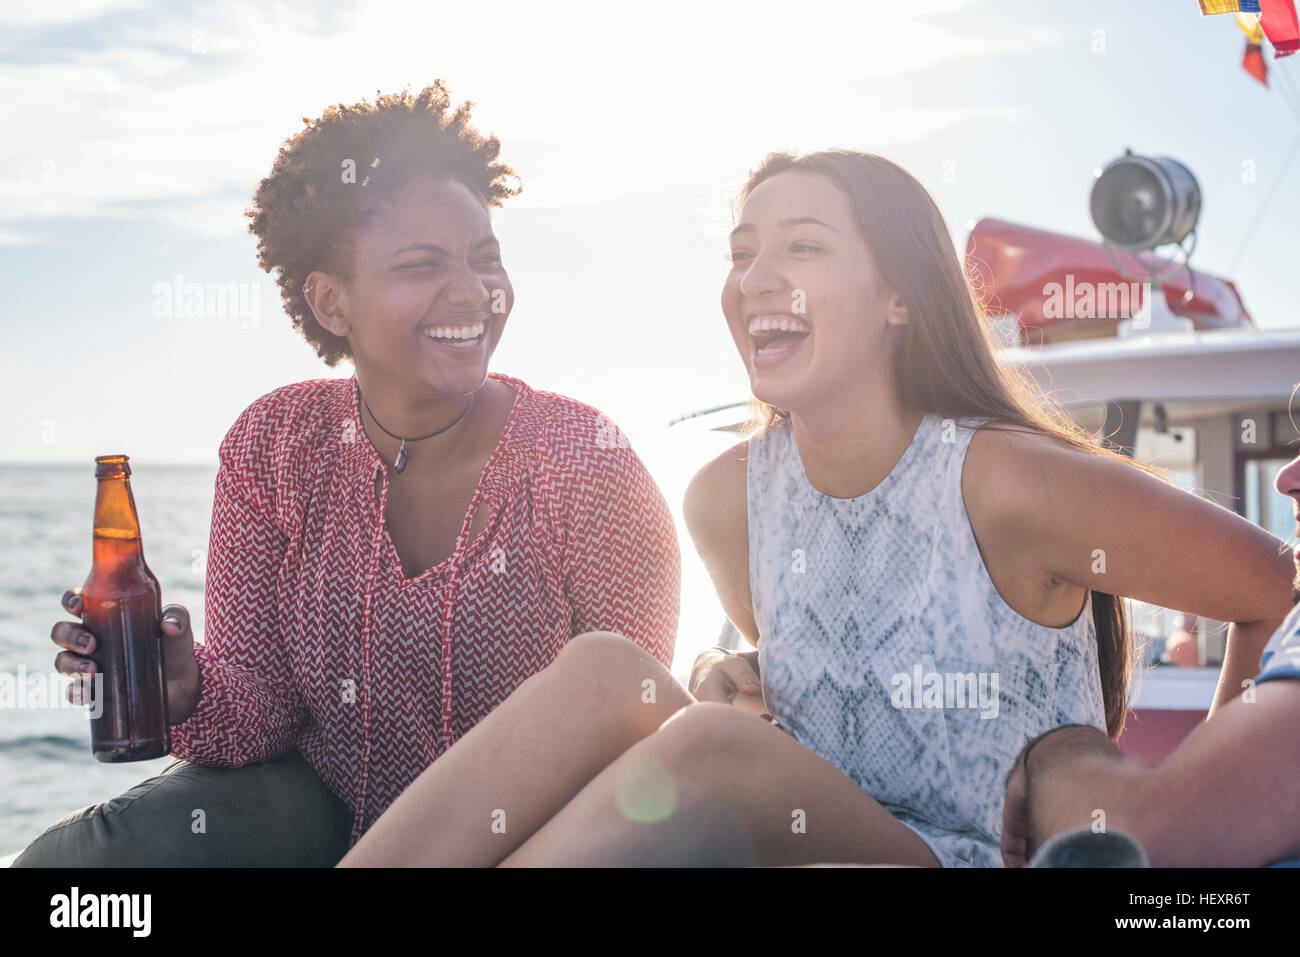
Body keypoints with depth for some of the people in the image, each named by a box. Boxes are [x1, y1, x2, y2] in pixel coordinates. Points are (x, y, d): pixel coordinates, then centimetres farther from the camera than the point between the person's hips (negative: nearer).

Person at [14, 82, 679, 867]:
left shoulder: (583, 462, -14)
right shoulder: (273, 447, -5)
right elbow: (261, 706, -5)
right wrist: (188, 692, -28)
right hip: (324, 806, 2)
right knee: (134, 841, -25)